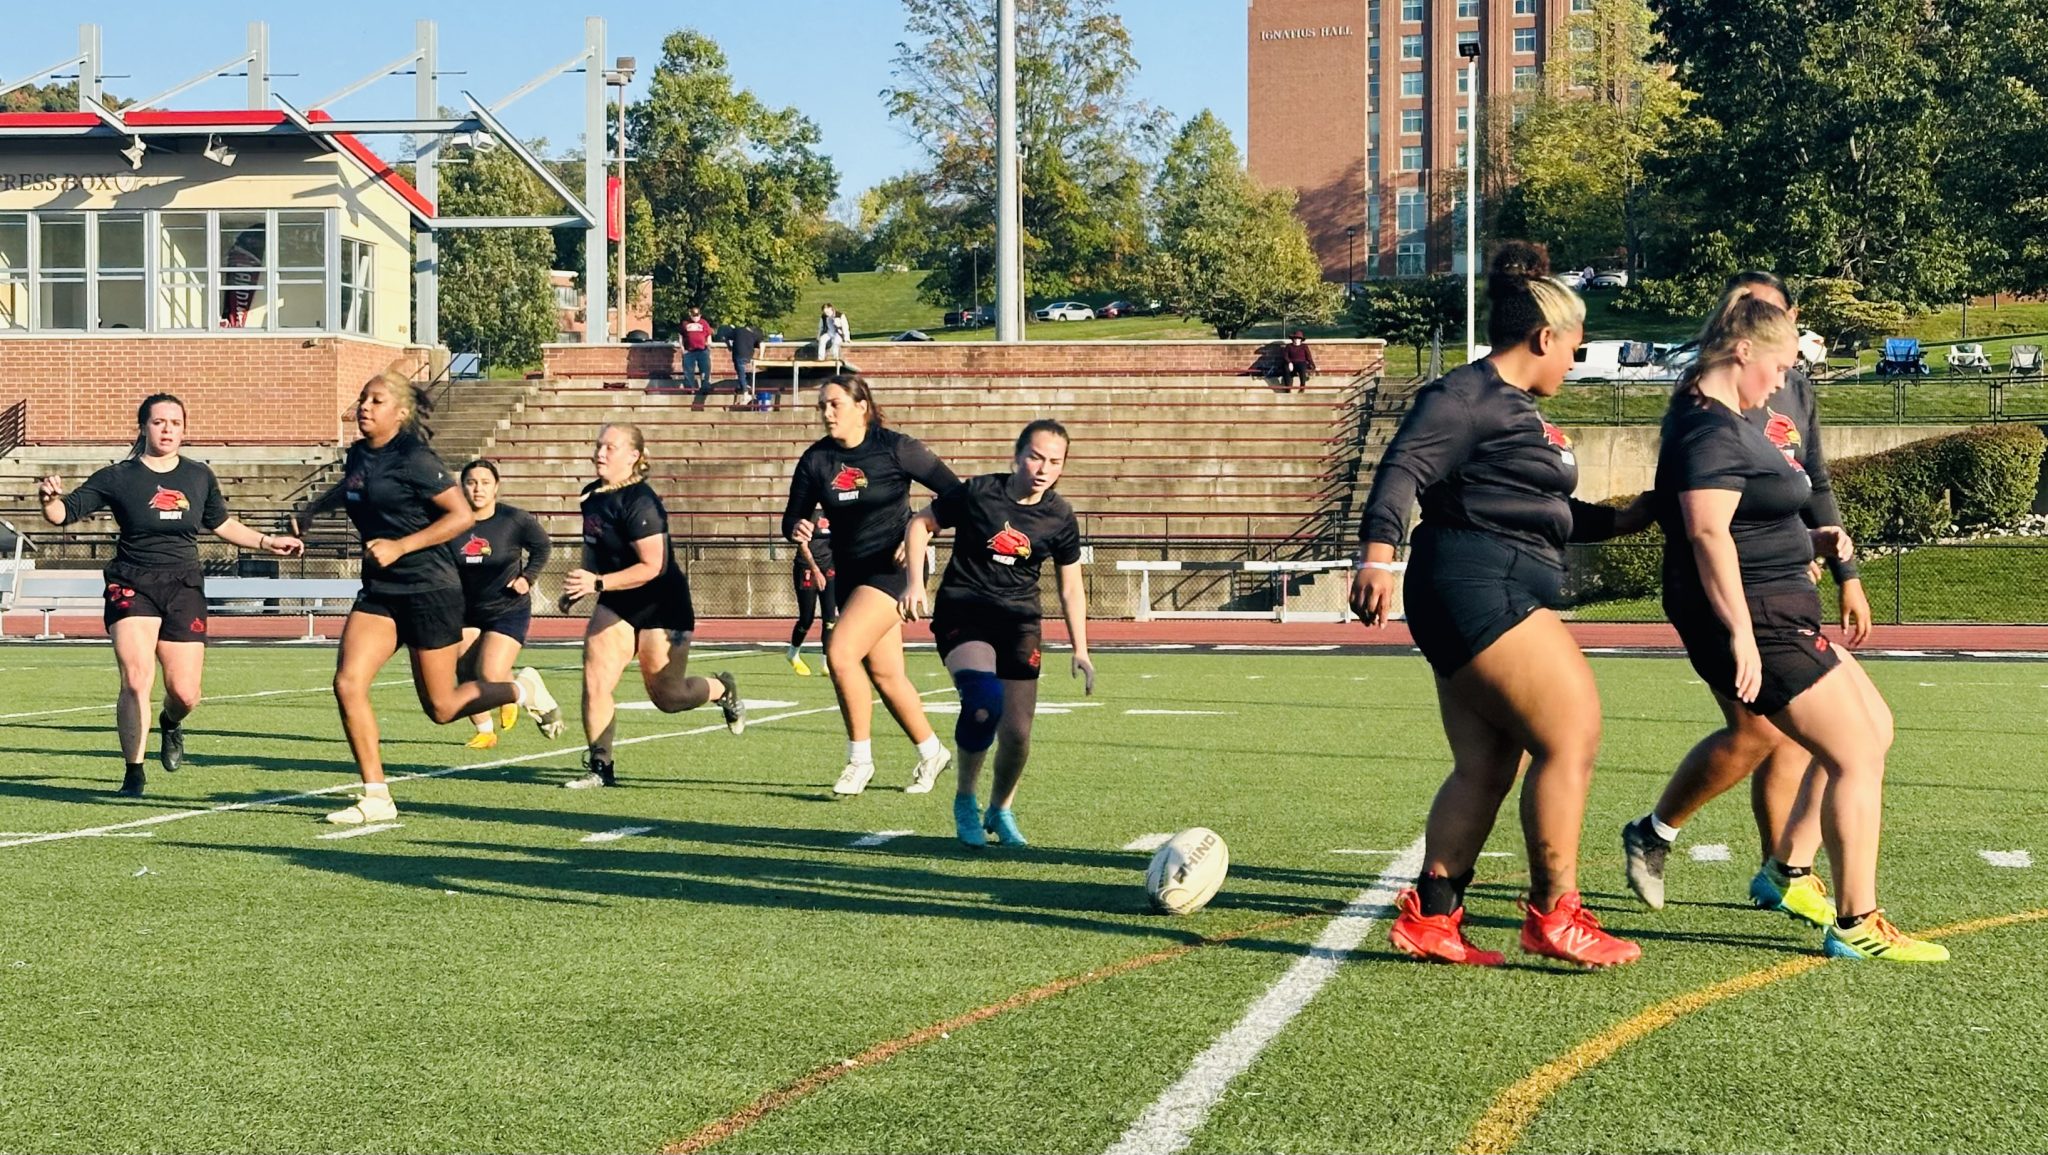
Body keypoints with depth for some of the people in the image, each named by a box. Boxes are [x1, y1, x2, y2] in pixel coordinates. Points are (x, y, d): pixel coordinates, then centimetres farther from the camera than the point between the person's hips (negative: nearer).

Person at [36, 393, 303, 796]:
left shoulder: (199, 476, 9)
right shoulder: (118, 477, -1)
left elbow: (222, 524, 26)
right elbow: (63, 514, -5)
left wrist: (267, 542, 24)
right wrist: (50, 497, -26)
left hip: (184, 588, 3)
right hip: (132, 586, -3)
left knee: (185, 694, -2)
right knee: (137, 679, -20)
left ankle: (170, 723, 37)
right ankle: (133, 771, -2)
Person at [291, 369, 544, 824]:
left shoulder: (412, 459, -15)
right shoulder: (359, 455, 8)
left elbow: (462, 515, -18)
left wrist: (401, 546, -21)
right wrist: (309, 509, 24)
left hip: (429, 588, -7)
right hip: (379, 591, 7)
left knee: (441, 708, 3)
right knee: (347, 684, -11)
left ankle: (523, 690, 30)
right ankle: (376, 796, -3)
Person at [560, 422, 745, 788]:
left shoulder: (639, 502, -24)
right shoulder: (593, 496, 4)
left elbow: (652, 566, -28)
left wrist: (597, 583, -33)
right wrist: (578, 587, 16)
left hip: (660, 607, -7)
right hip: (615, 606, 7)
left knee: (667, 697, 5)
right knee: (595, 680, -10)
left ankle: (723, 690, 35)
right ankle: (600, 767, -4)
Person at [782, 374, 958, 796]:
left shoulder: (895, 448, -11)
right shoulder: (816, 459, 2)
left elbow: (954, 493, -7)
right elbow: (792, 519, 3)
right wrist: (799, 529, -20)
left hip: (892, 567, -6)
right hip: (851, 571, 6)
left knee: (840, 650, -20)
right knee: (884, 673, 10)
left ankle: (860, 757, -8)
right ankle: (931, 752, 28)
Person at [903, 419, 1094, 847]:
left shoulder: (1060, 518, 0)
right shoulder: (977, 492, -10)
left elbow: (1071, 588, 10)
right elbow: (921, 523, 3)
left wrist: (1080, 649, 5)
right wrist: (915, 582, -8)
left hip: (1018, 622, 3)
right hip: (962, 611, -3)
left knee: (1017, 732, -2)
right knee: (984, 698, -29)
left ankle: (1002, 809, 29)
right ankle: (965, 800, -6)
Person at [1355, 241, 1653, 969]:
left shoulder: (1517, 409, 23)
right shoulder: (1467, 397, -8)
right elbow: (1405, 466, -21)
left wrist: (1618, 521, 37)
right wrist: (1378, 552, -34)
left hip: (1504, 595, 11)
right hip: (1478, 587, -11)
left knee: (1485, 768, 9)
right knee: (1573, 732, -12)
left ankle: (1429, 917, 11)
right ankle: (1554, 915, -9)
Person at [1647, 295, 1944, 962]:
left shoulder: (1726, 423, 17)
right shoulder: (1710, 430, -17)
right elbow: (1707, 531, -28)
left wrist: (1811, 542, 13)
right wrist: (1740, 634, -32)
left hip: (1778, 615, 11)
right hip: (1752, 619, -11)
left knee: (1874, 725, 20)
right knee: (1856, 756, -8)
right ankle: (1855, 927, -4)